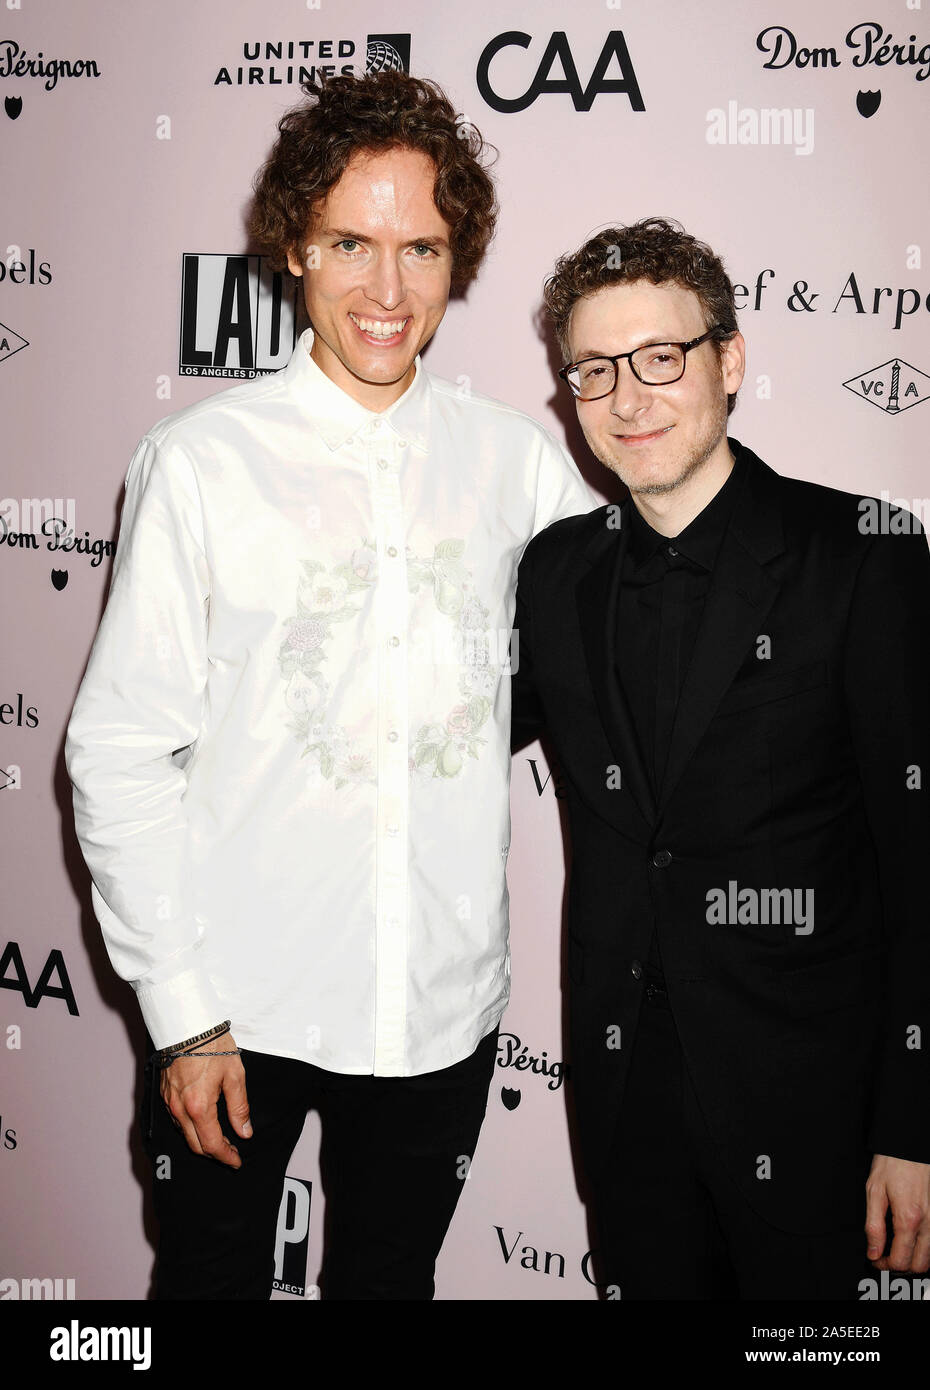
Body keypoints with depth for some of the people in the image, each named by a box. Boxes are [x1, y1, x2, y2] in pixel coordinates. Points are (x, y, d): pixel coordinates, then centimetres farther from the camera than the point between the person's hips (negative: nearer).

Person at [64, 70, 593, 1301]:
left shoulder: (516, 460, -1)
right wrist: (181, 1012, -8)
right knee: (213, 1276, 16)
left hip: (443, 1008, 2)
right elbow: (120, 752, -7)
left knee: (393, 1277, 20)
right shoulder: (200, 460, -9)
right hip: (239, 1005, -2)